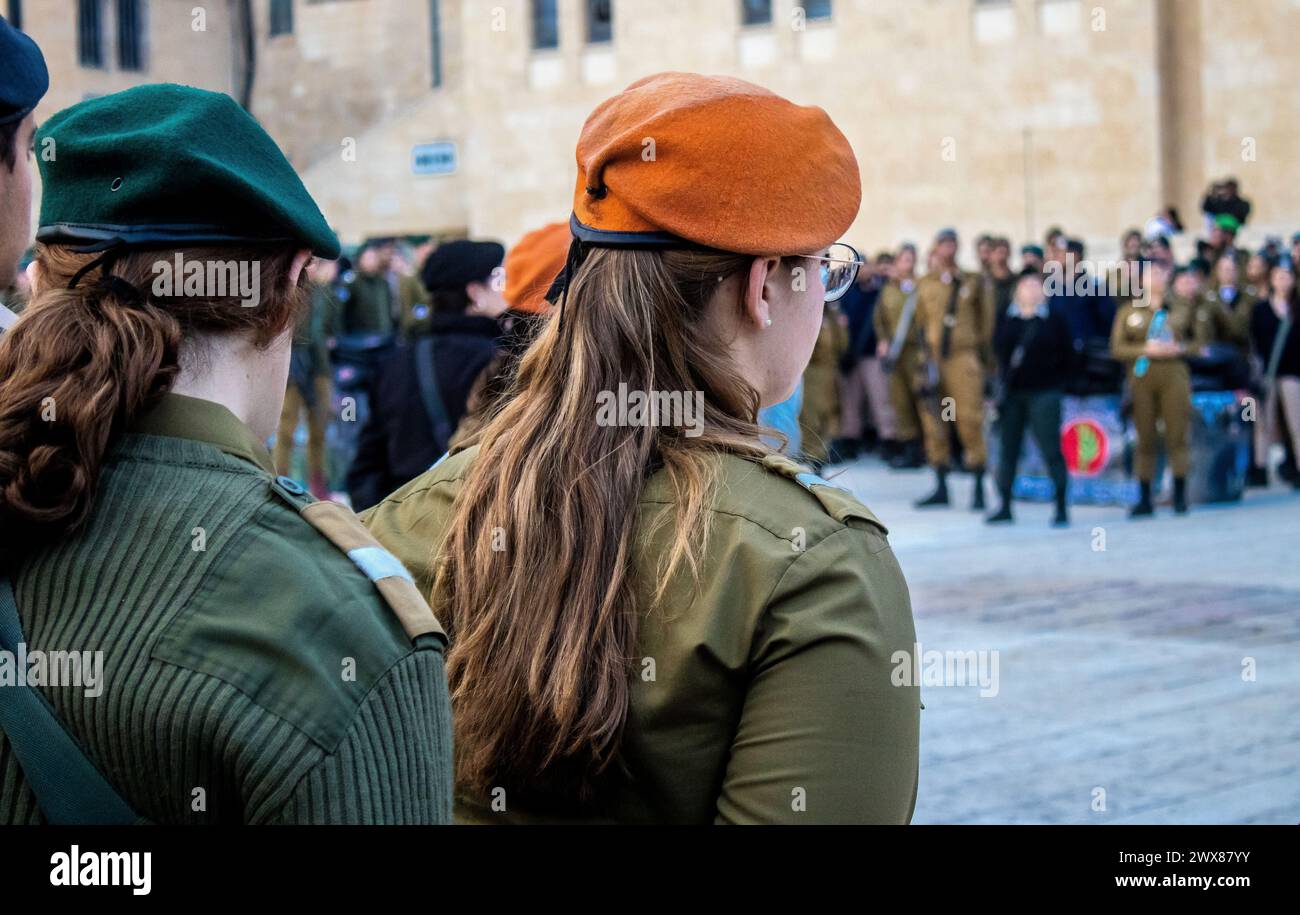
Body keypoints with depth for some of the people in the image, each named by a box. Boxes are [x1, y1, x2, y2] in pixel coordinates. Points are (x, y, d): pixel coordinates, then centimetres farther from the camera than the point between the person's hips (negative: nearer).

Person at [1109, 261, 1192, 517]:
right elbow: (1116, 348, 2)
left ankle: (1180, 496, -2)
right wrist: (1145, 350, -11)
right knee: (1145, 440, 1)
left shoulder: (1181, 309, 10)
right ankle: (1145, 499, 4)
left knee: (1177, 436, -6)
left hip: (1174, 376, 0)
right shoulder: (1128, 311, 9)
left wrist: (1180, 348, -7)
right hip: (1141, 378, 0)